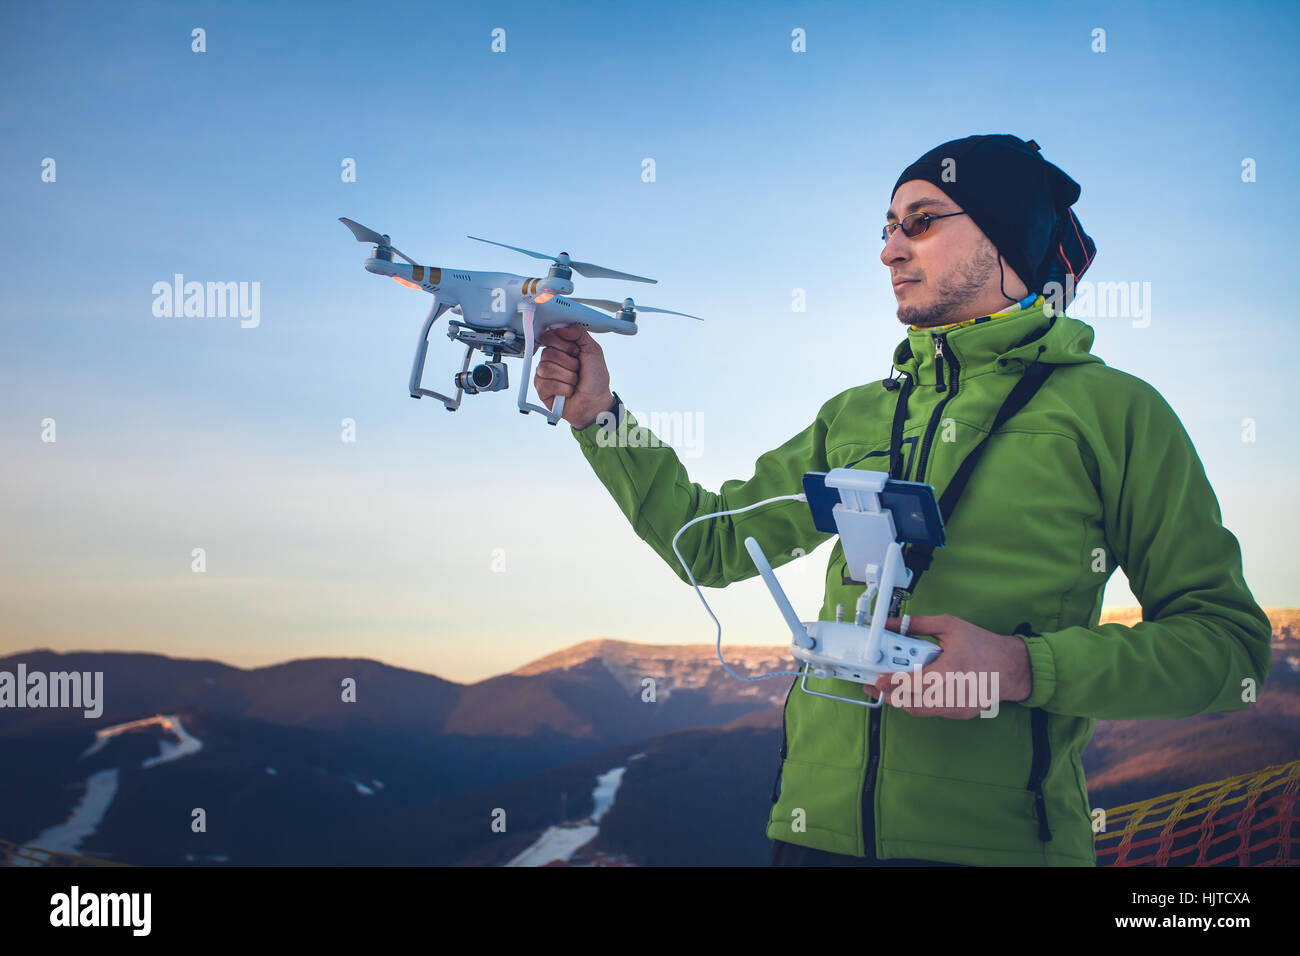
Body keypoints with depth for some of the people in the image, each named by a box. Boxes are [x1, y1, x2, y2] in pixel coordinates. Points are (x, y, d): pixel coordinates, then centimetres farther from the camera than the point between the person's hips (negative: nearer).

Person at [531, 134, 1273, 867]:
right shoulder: (854, 418, 14)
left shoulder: (1111, 408, -2)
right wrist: (599, 414, 5)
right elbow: (711, 541, 15)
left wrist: (1024, 667, -19)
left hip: (1002, 838, -4)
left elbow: (1231, 640, -6)